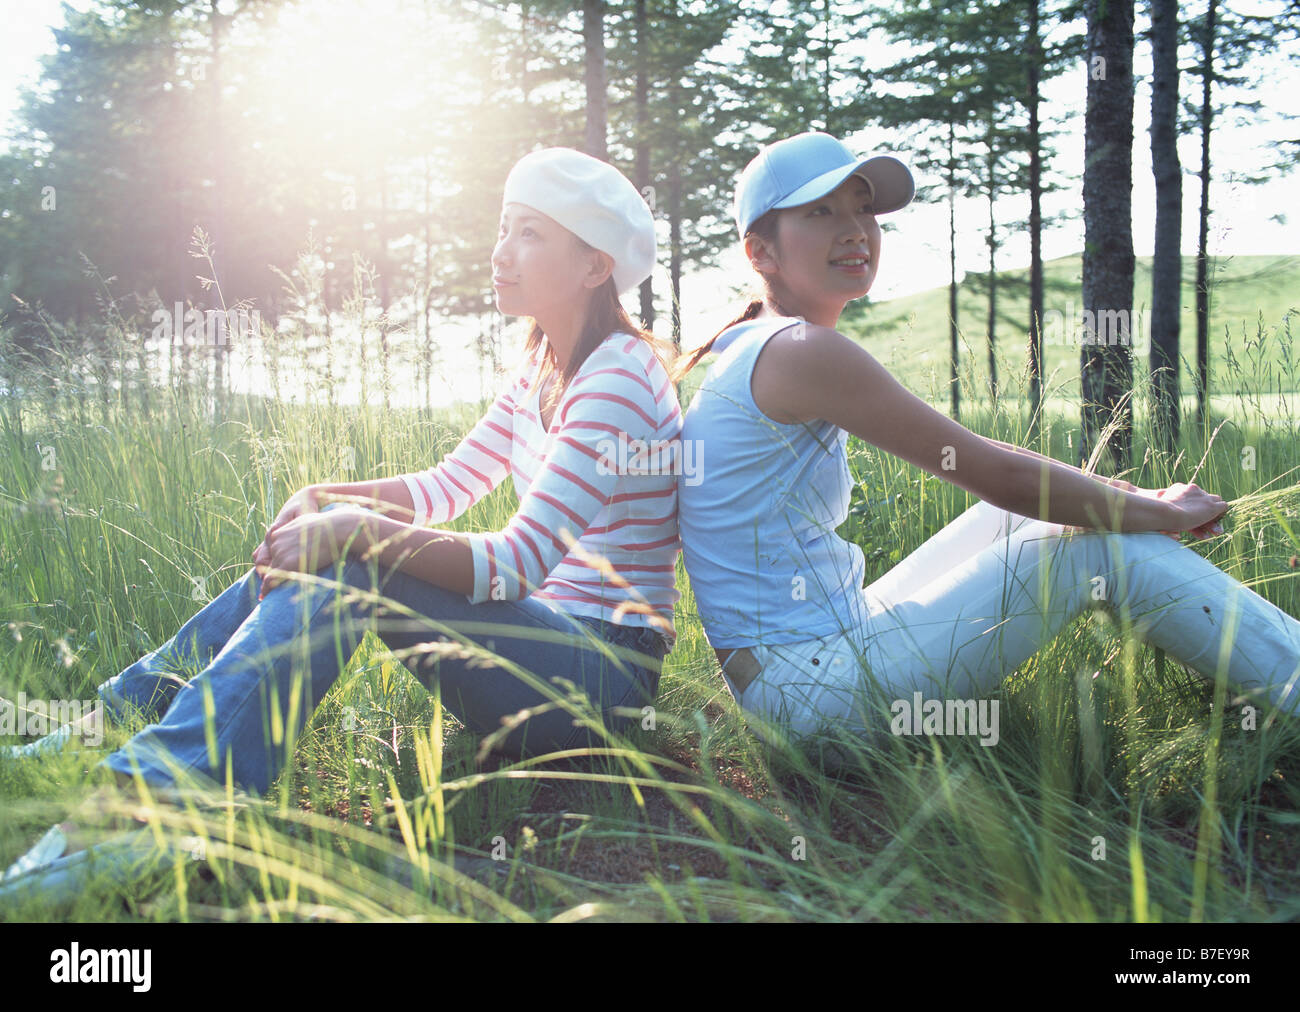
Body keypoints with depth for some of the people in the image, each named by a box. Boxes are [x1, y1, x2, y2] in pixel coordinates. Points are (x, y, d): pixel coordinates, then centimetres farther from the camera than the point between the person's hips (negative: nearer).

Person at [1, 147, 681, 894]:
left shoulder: (620, 377, -18)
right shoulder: (546, 367, 13)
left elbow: (515, 565, -26)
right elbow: (450, 485, 16)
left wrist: (359, 530, -31)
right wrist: (325, 498, -1)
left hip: (608, 672, -9)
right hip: (547, 639, 9)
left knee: (353, 567, -28)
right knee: (303, 552, 2)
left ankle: (156, 791, -38)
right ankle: (111, 724, 1)